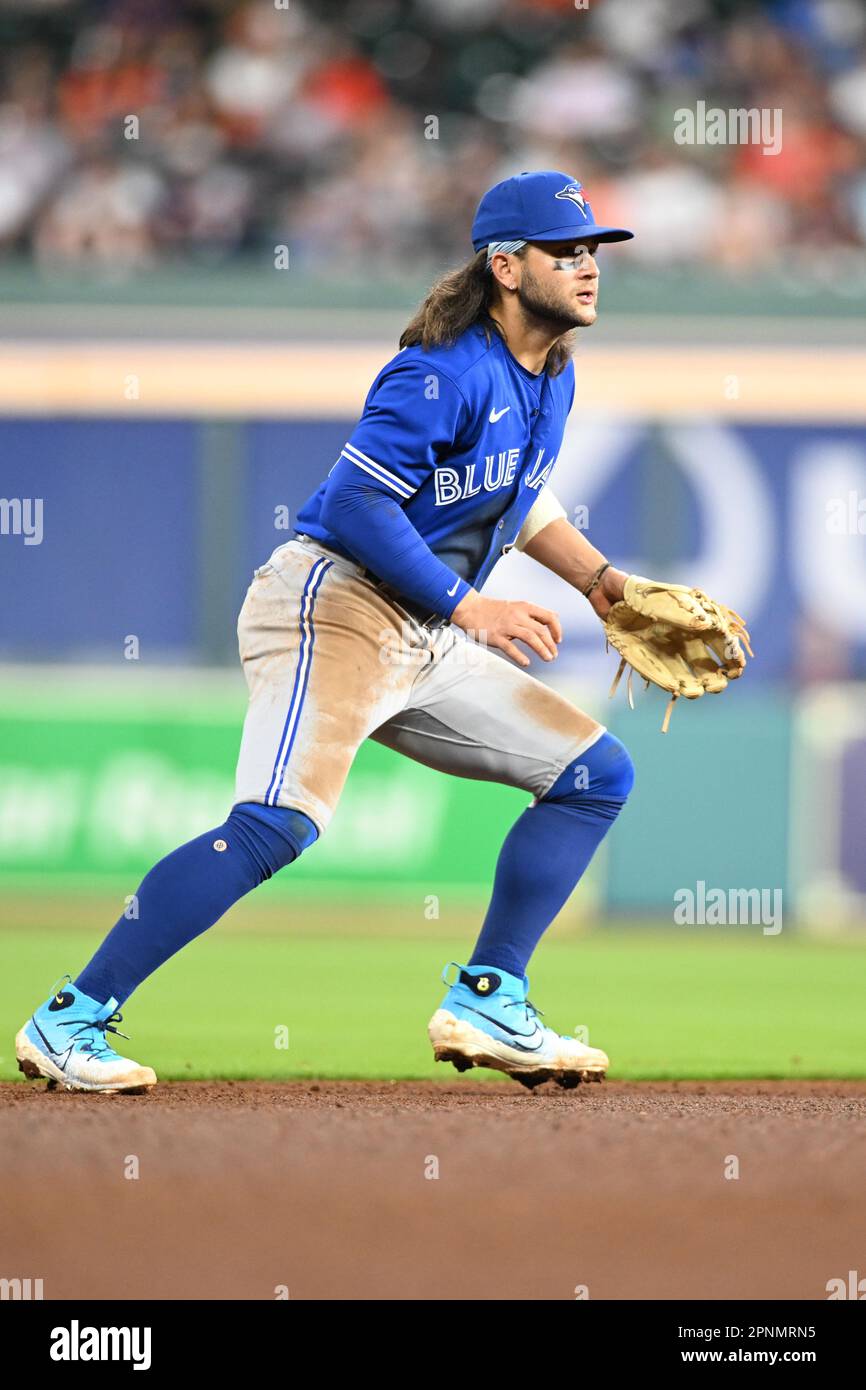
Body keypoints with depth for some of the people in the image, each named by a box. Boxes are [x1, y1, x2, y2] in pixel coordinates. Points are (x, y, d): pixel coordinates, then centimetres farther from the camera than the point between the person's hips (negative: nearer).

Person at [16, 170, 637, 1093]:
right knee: (277, 823, -27)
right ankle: (71, 1021, -23)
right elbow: (355, 504, -22)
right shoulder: (447, 371, -17)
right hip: (332, 606, -10)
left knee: (598, 774, 9)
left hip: (425, 641, 10)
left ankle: (486, 1001, 10)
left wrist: (600, 580, 18)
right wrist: (468, 608, -20)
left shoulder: (551, 377, 13)